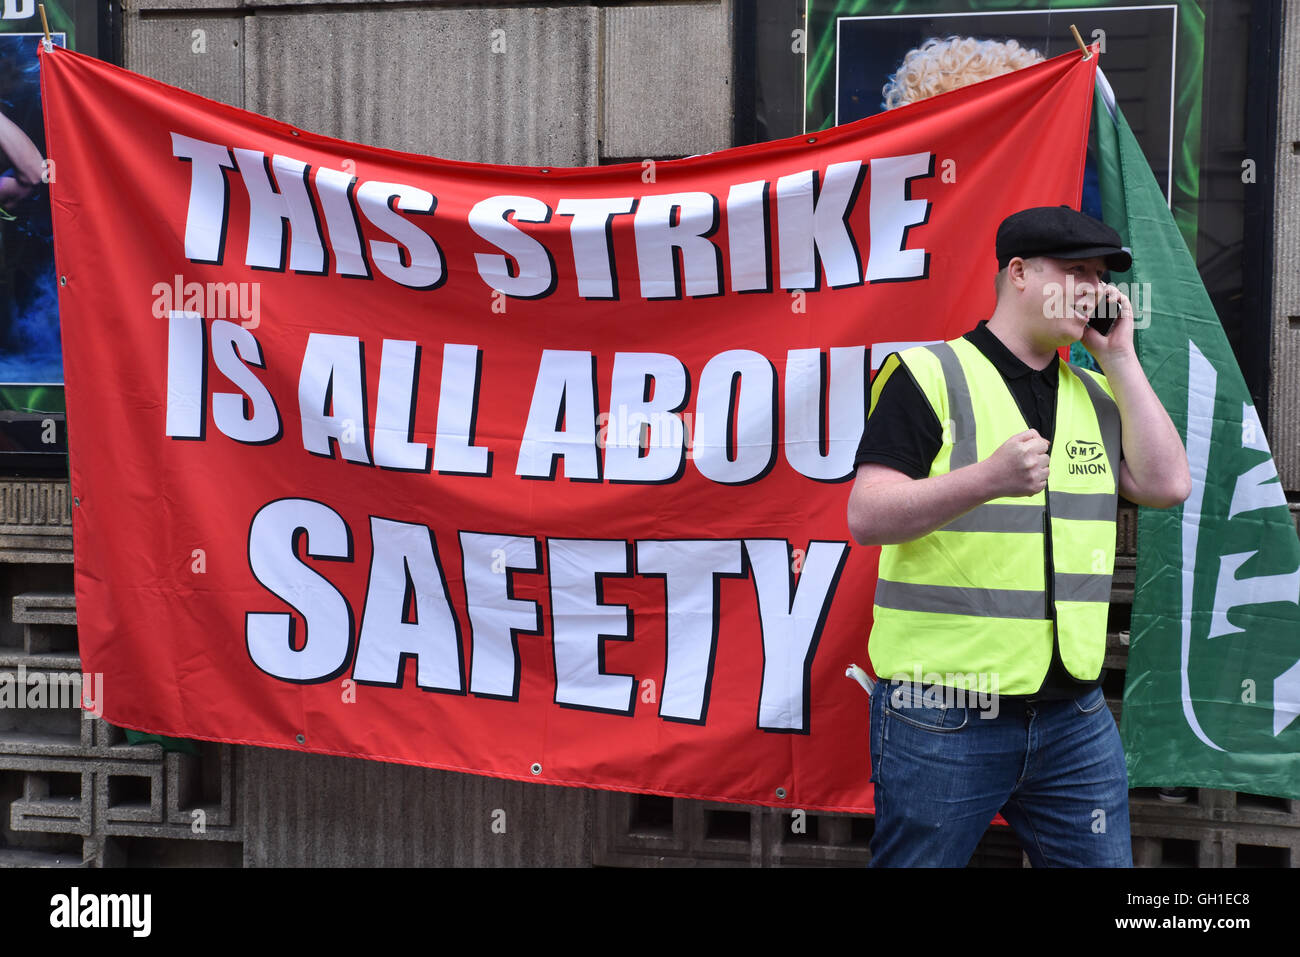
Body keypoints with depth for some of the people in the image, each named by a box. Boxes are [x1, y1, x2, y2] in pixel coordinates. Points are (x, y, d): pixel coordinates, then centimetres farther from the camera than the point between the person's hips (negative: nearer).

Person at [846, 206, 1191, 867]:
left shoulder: (1096, 393, 16)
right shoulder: (929, 375, -5)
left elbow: (1167, 485, 3)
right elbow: (866, 518, -13)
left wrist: (1119, 359, 2)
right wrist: (989, 478, -28)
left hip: (1075, 717, 6)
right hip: (943, 717, -5)